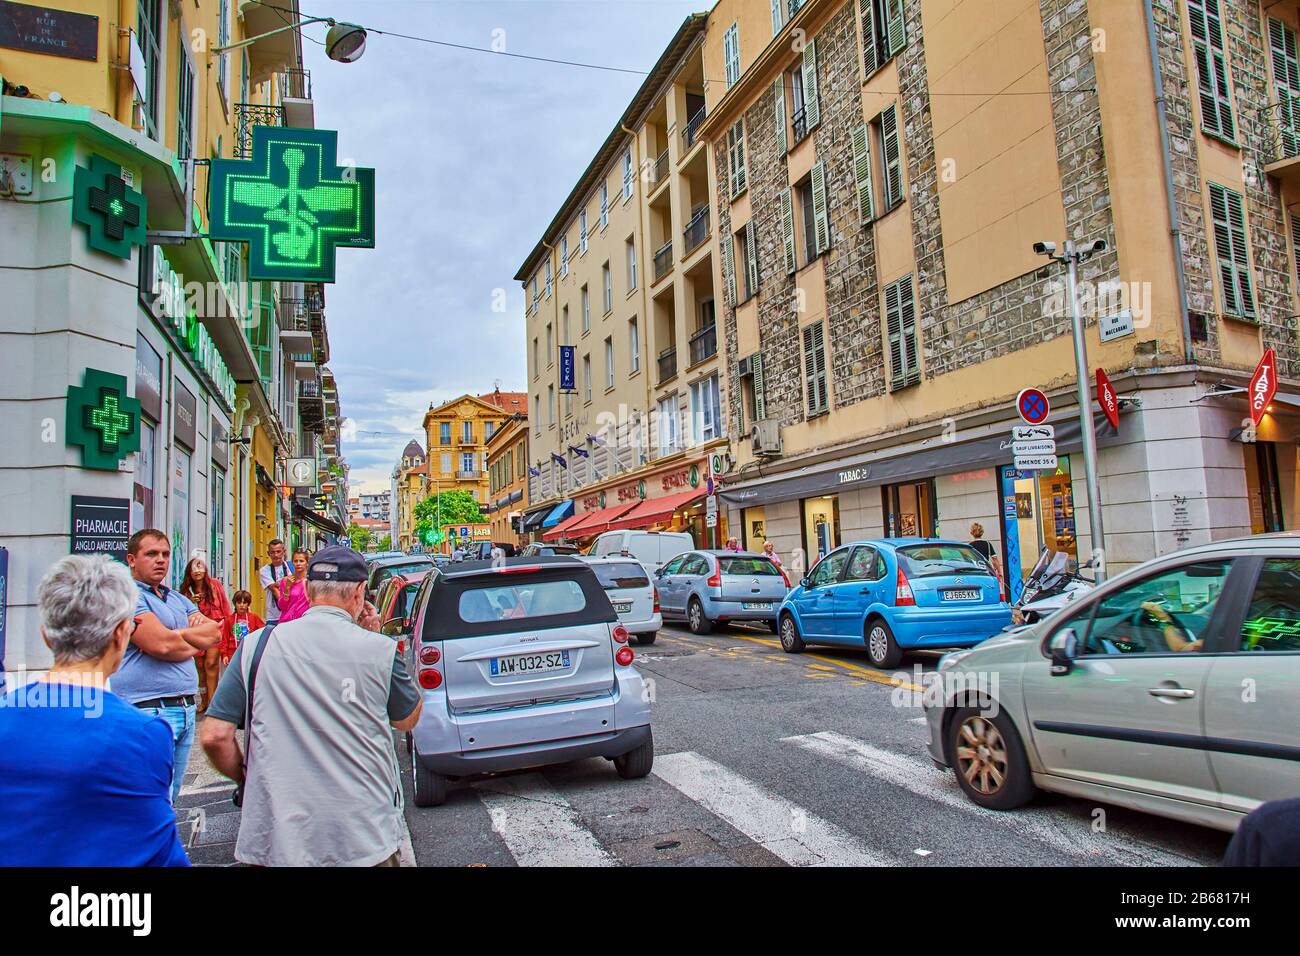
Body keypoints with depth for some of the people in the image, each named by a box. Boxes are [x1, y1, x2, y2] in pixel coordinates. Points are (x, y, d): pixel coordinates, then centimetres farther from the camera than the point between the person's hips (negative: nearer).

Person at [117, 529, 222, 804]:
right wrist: (196, 644, 1)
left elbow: (214, 631, 9)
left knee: (170, 797, 16)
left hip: (186, 709, 8)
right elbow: (160, 645, -19)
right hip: (148, 710, -8)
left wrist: (176, 634, -9)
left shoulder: (178, 599, 19)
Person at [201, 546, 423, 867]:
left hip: (279, 841, 2)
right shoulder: (379, 650, -8)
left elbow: (215, 737, -5)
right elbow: (408, 719, 8)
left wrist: (247, 780, 14)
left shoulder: (258, 644, -4)